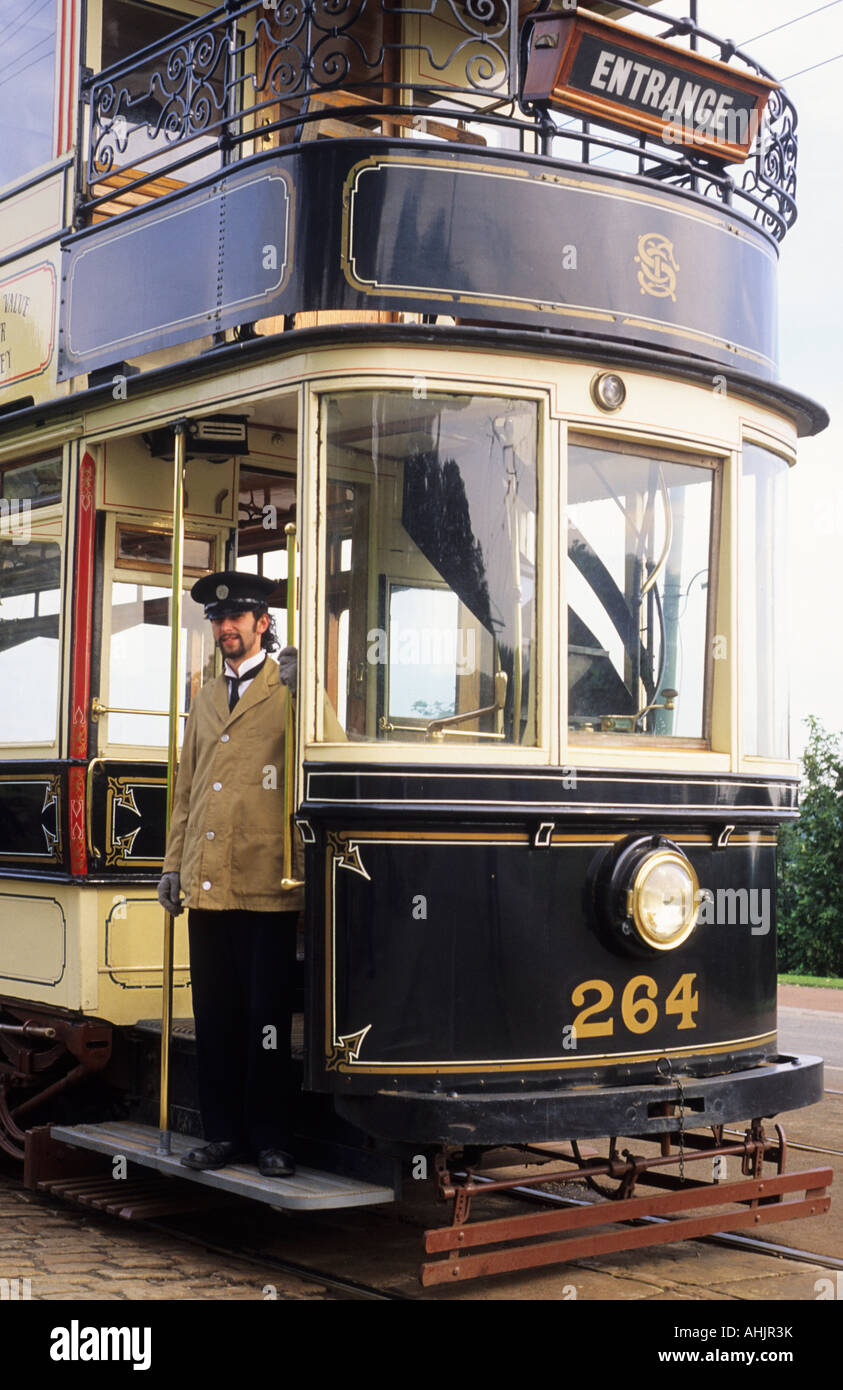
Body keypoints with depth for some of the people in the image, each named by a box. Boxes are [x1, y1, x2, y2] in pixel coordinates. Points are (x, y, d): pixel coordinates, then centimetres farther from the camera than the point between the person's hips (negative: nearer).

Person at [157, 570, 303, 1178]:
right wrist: (174, 864, 17)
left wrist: (304, 691, -24)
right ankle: (224, 1133, 20)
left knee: (266, 1015, 0)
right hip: (207, 884, 6)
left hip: (267, 884, -6)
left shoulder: (290, 689, 0)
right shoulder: (206, 698, 19)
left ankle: (272, 1139, 10)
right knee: (215, 1015, 10)